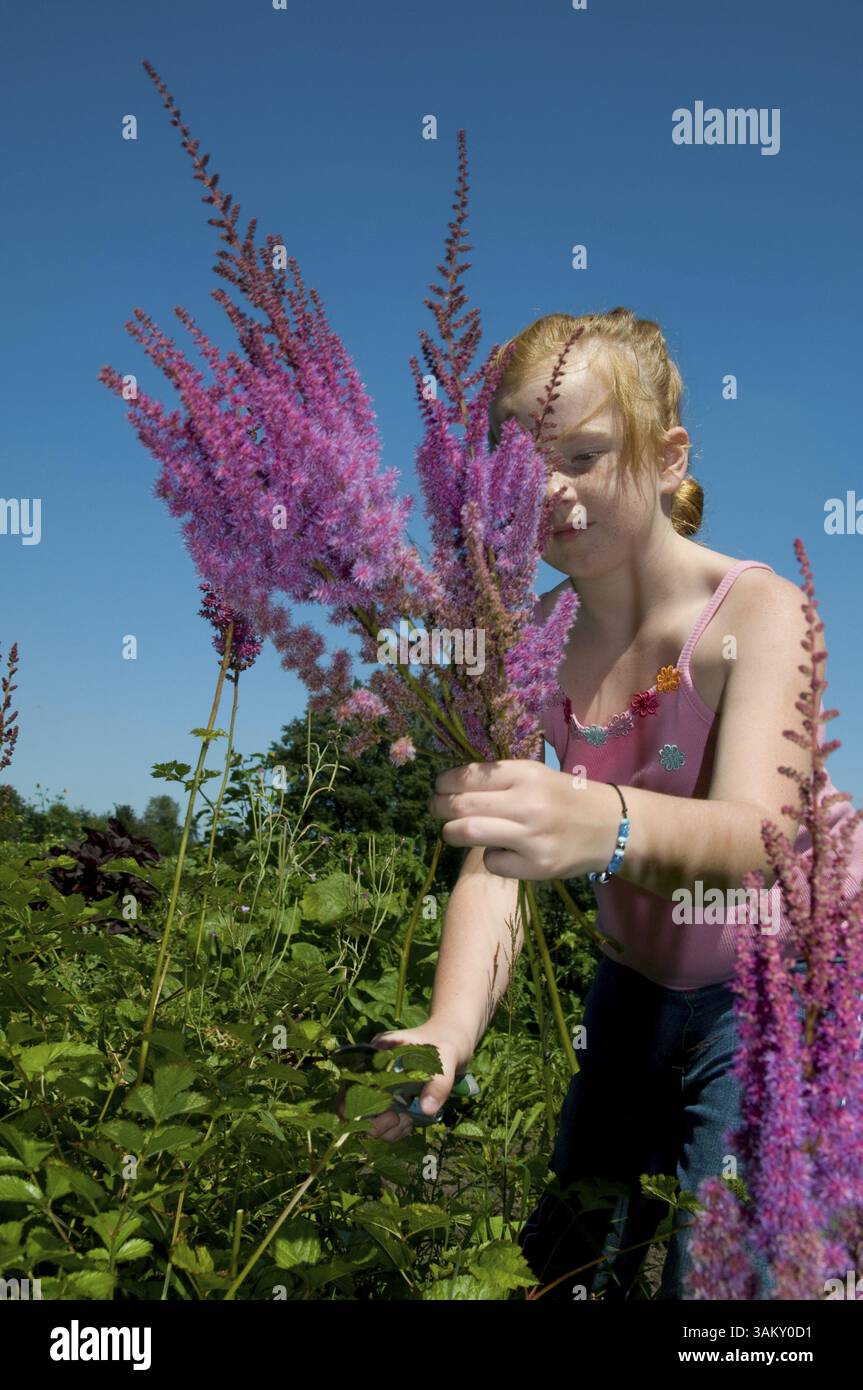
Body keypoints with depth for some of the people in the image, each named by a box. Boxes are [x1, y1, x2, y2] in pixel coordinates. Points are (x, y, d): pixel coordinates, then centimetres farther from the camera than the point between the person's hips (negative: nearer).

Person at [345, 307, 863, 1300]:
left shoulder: (758, 611, -23)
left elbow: (752, 837, -40)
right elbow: (494, 859, -20)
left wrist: (609, 827, -63)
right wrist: (448, 1029, -41)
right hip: (641, 981, 5)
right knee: (563, 1261, 10)